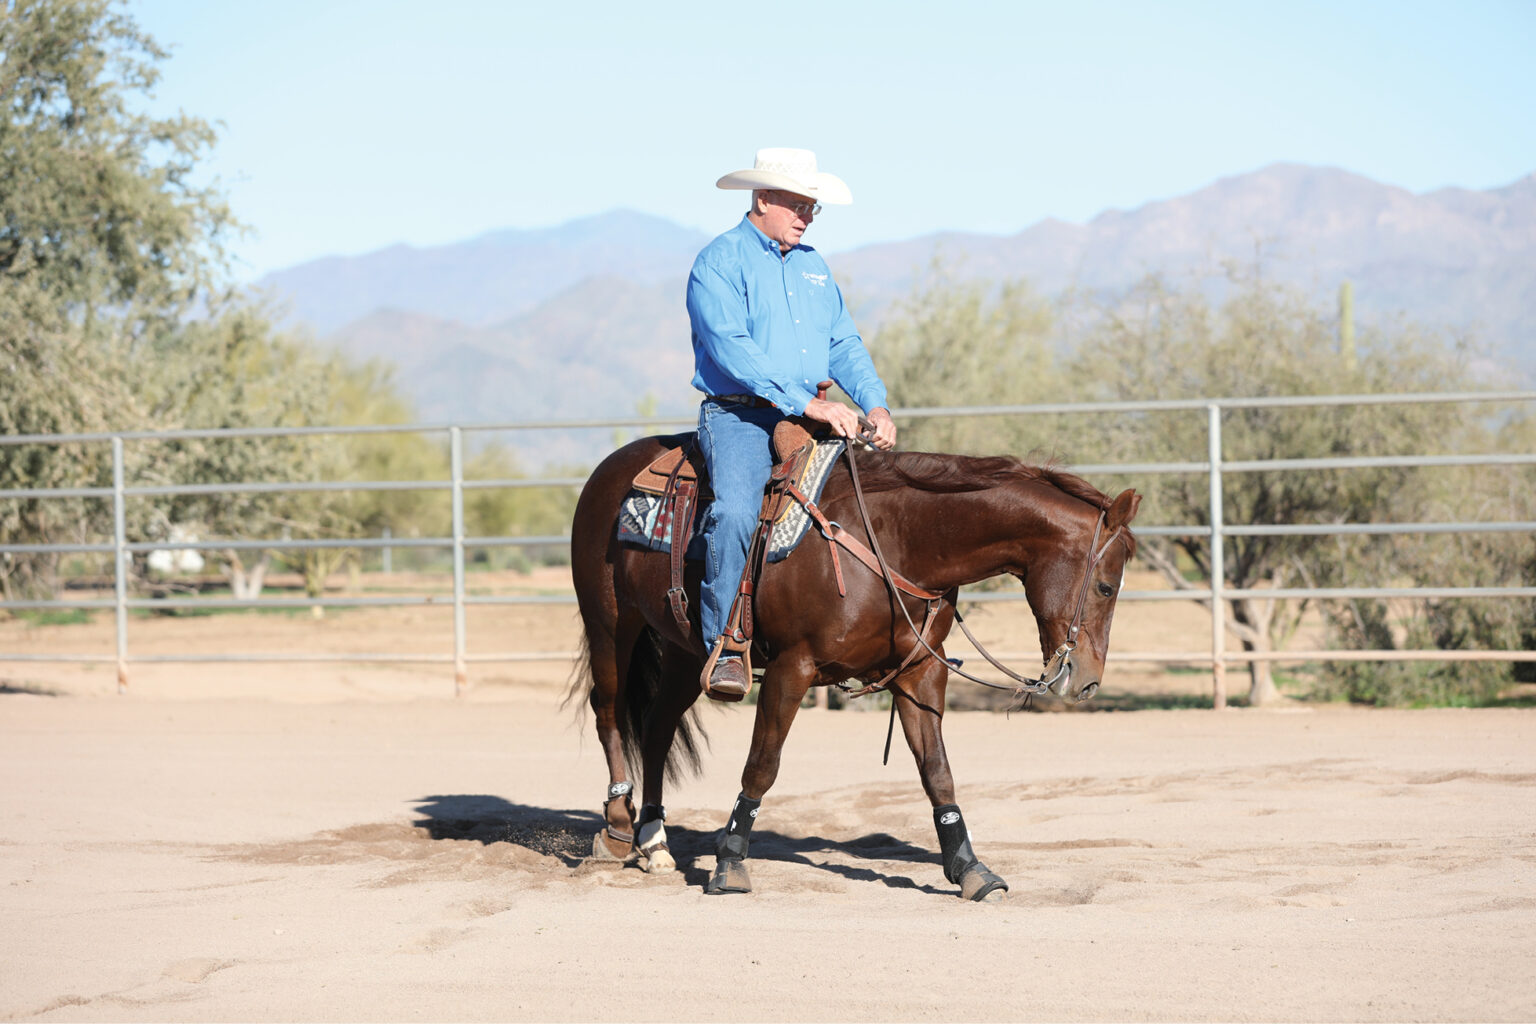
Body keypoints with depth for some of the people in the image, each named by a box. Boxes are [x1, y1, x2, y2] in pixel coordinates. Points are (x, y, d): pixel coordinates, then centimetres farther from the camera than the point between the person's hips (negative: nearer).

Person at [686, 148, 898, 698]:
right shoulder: (719, 262, -5)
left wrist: (875, 404, -3)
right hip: (738, 416, -7)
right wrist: (806, 403, -25)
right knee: (735, 511, -31)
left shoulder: (812, 266, 19)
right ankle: (725, 648, -26)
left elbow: (844, 344, 17)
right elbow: (731, 348, -18)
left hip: (808, 419, 7)